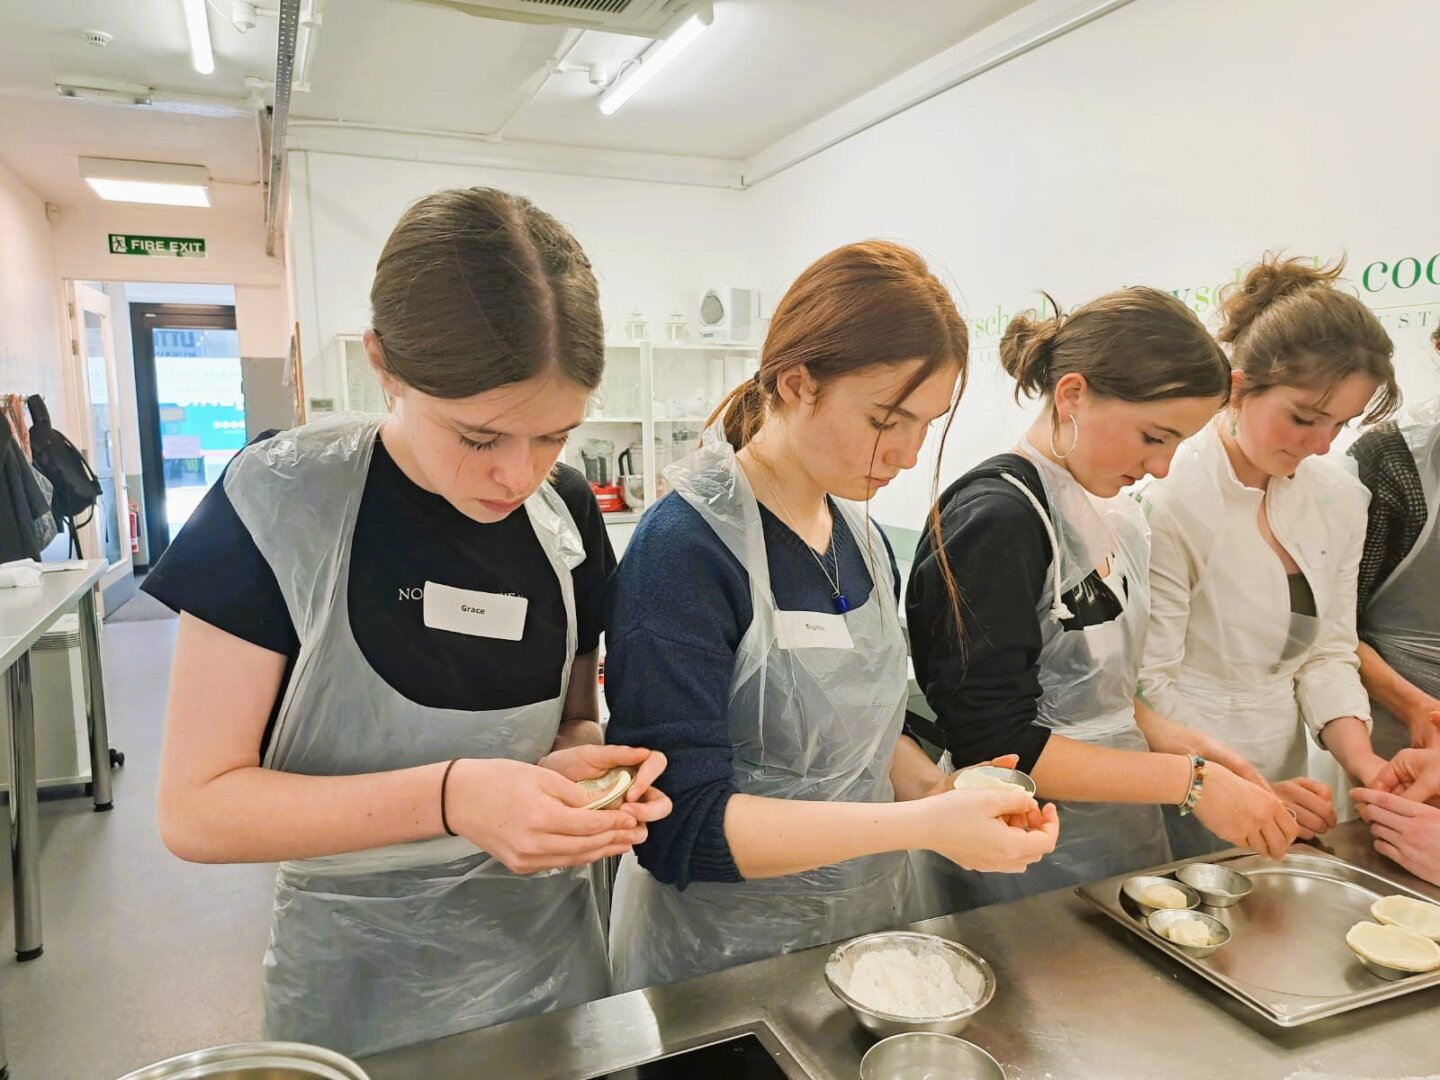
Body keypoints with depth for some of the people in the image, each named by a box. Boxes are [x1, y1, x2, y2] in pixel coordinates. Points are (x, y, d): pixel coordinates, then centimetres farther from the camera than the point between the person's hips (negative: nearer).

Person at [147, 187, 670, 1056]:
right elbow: (197, 809, -16)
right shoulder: (282, 502, -17)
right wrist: (446, 795, -29)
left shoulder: (567, 509, -6)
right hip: (361, 989, -3)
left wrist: (577, 765, -16)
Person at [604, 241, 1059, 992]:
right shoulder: (686, 548, -23)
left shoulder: (859, 533, -1)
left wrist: (932, 787, -8)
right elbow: (682, 824, -26)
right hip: (722, 954, -6)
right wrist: (922, 825, -29)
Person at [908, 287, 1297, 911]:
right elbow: (995, 746, -24)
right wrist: (1190, 780, -20)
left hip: (1121, 832, 8)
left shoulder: (1110, 507, 4)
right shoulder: (996, 519, -22)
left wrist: (1162, 735, -1)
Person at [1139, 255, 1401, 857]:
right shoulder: (1168, 501, -20)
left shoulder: (1339, 501, 2)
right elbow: (1149, 683, -18)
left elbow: (1327, 650, 6)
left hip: (1280, 786, 6)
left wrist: (1358, 755, -9)